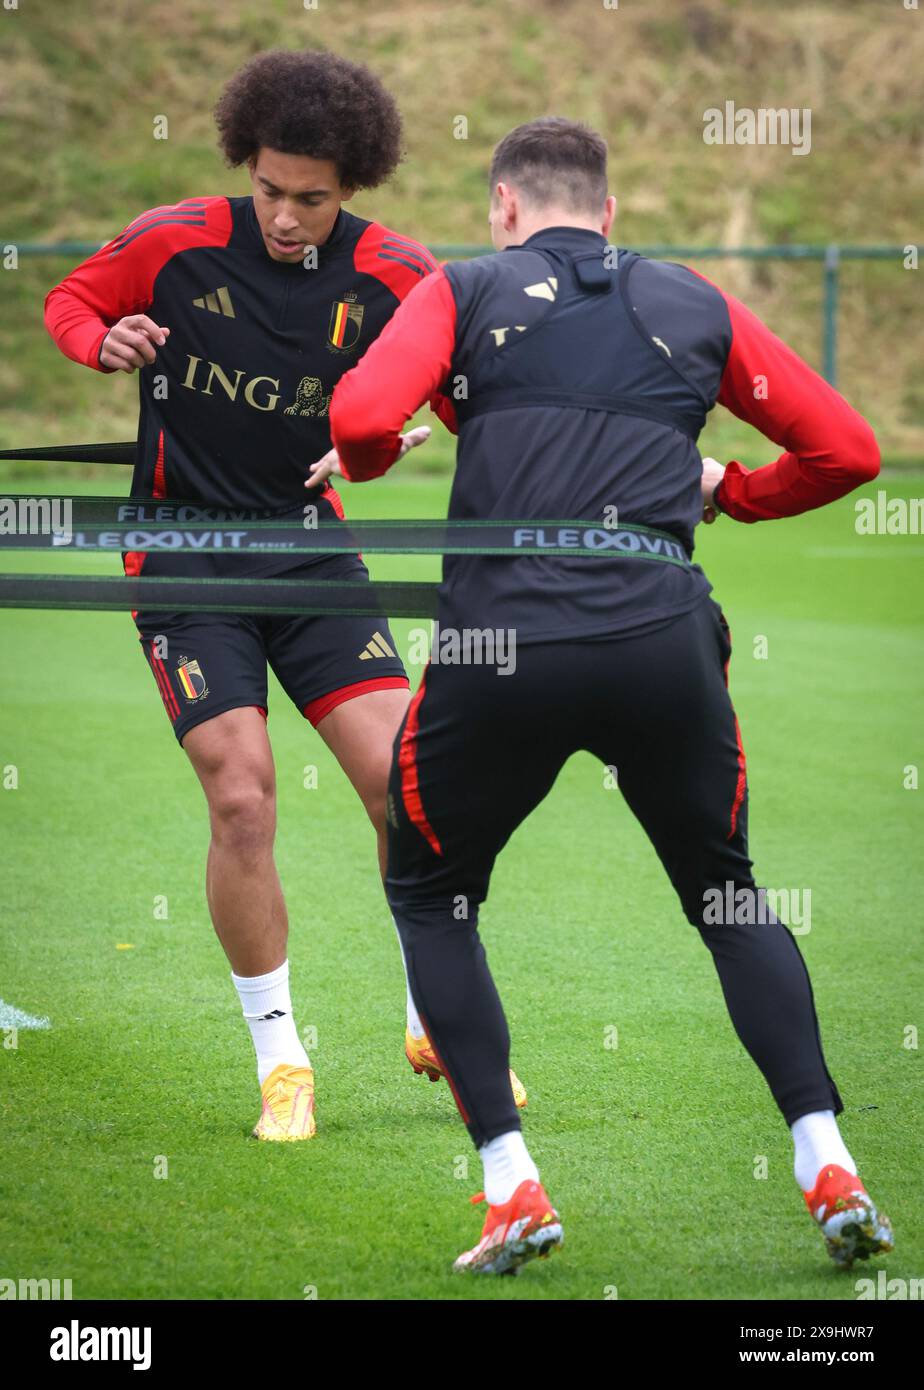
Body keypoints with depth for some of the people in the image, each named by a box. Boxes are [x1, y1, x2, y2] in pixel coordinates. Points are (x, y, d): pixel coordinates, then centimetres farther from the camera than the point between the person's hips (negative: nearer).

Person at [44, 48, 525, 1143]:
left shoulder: (392, 274, -7)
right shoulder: (175, 243, -9)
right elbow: (68, 301, 7)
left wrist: (406, 428, -22)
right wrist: (107, 342, -15)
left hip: (309, 545, 2)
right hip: (182, 551, -2)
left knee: (402, 777, -9)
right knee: (241, 798, -13)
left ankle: (438, 1022, 12)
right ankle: (278, 1055, 3)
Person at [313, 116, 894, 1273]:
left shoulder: (465, 290, 10)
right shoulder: (696, 307, 18)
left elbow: (362, 416, -7)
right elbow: (846, 449, 19)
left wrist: (359, 463, 16)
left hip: (501, 644, -2)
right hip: (664, 643, 2)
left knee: (427, 893, 20)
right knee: (728, 897, 22)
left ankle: (512, 1189, 9)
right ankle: (827, 1167, 8)